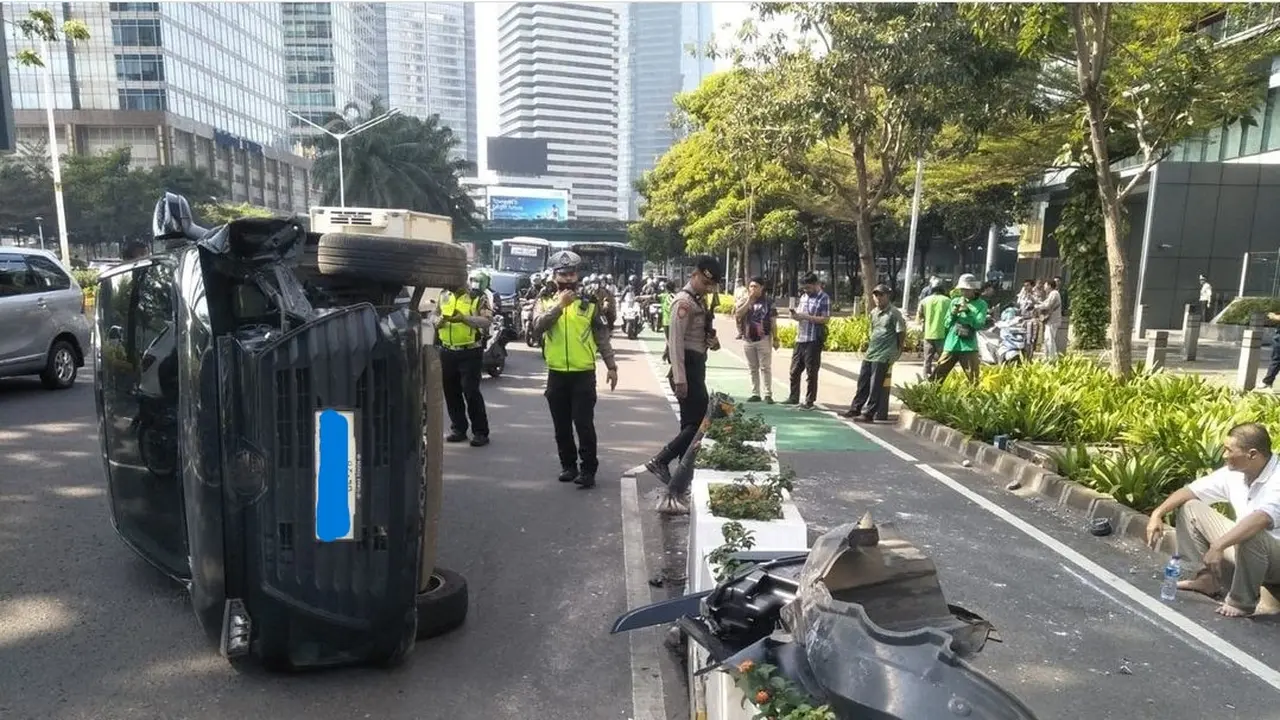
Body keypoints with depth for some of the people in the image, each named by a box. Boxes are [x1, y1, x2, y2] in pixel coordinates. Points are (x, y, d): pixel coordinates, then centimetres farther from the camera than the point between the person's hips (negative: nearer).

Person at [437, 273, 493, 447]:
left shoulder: (478, 297, -6)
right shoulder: (444, 297, 12)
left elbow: (488, 321, -16)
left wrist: (464, 317, -27)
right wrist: (439, 321, -8)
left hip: (470, 352, -6)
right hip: (447, 352, 6)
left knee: (471, 392, -7)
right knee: (451, 392, 10)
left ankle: (480, 432, 3)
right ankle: (459, 429, 23)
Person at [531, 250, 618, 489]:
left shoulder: (589, 302, 2)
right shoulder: (546, 302, 5)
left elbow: (602, 336, 5)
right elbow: (538, 326, -14)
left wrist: (611, 366, 1)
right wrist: (559, 305, -22)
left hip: (584, 373, -2)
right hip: (556, 373, 2)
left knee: (584, 424, -5)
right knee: (562, 425, 11)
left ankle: (588, 469, 4)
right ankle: (568, 465, 25)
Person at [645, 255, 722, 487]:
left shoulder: (699, 301, 14)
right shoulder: (684, 301, -15)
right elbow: (676, 341, -22)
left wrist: (712, 341, 2)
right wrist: (679, 379, -25)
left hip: (696, 365, 10)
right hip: (687, 367, -10)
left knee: (693, 421, 13)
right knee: (699, 421, -10)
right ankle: (660, 461, -6)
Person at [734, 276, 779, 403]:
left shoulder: (768, 301, -2)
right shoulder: (744, 300, 5)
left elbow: (773, 321, -2)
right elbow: (738, 314, -11)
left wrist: (775, 339, -5)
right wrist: (749, 300, -14)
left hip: (763, 339, -3)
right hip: (748, 339, 3)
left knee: (765, 368, -1)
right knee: (752, 369, 9)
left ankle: (768, 394, 3)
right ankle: (755, 394, 16)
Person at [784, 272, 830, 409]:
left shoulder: (824, 299, -7)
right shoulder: (803, 297, 15)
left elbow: (825, 319, -14)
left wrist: (805, 317, -18)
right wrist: (795, 314, -1)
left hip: (813, 340, -7)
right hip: (800, 339, 7)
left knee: (811, 372, 2)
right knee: (795, 370, 11)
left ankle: (810, 401, 11)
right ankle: (793, 397, 23)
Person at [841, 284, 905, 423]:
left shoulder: (894, 313, -10)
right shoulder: (873, 312, 12)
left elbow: (901, 333, -9)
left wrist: (896, 354, -7)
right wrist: (869, 342, 15)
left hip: (883, 356, -7)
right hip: (870, 354, 7)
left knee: (876, 386, -2)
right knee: (862, 382, 13)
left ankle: (869, 414, 4)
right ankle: (855, 409, 23)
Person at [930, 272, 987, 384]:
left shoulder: (981, 304, 1)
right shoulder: (955, 302, 9)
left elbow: (980, 325, -10)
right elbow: (946, 324, 10)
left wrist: (968, 311, -16)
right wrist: (952, 314, -8)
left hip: (969, 346, -2)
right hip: (951, 344, 2)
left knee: (974, 378, 1)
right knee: (938, 374, 3)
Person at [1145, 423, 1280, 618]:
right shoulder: (1234, 472, -4)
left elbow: (1260, 520, -43)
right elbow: (1191, 491, 3)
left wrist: (1218, 547, -47)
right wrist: (1158, 513, -10)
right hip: (1243, 548, 7)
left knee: (1251, 536, -39)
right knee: (1190, 507, 2)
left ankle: (1241, 601, -16)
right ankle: (1208, 577, 1)